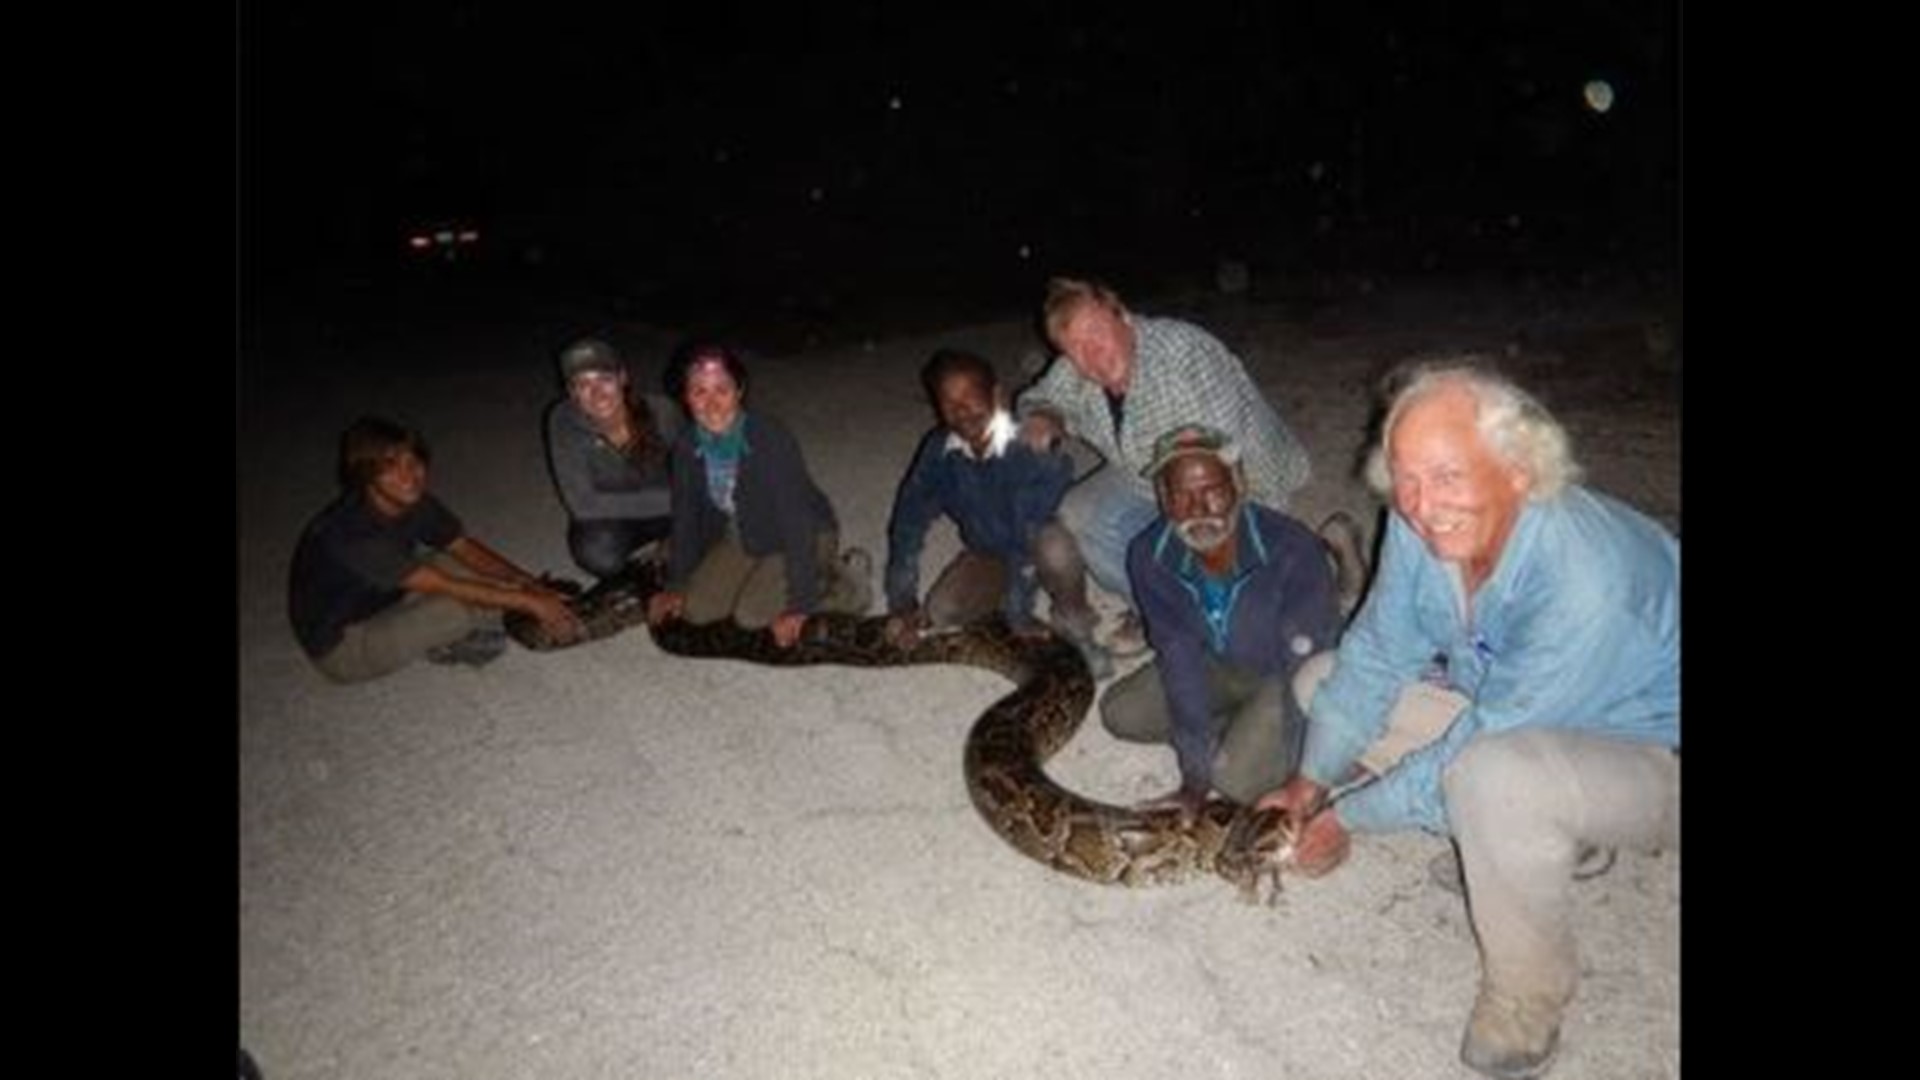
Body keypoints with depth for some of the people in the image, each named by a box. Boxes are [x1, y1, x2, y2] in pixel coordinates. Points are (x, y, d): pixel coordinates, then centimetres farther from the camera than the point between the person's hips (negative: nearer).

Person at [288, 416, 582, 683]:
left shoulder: (415, 503, -11)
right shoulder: (350, 533, -34)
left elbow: (466, 547, -2)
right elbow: (444, 588, -33)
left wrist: (531, 584, -17)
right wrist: (528, 601, -30)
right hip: (339, 649, -8)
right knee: (459, 604, -27)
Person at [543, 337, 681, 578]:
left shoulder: (660, 411, -22)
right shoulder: (563, 421, -23)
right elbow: (582, 504, -27)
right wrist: (670, 498, -31)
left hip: (665, 512, 1)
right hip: (608, 517, -1)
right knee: (598, 555, -34)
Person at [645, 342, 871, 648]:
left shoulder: (770, 439, -32)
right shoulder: (687, 445, -14)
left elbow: (796, 524, -31)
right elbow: (685, 517, 0)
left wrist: (798, 605, -31)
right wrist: (676, 585, 4)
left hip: (807, 535, -6)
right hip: (743, 538, 6)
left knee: (752, 614, -19)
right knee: (697, 609, -4)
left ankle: (843, 580, 0)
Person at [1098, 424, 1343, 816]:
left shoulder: (1292, 549, -35)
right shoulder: (1149, 556, -22)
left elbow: (1307, 669, -29)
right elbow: (1179, 658, -18)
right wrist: (1196, 773, -20)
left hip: (1285, 678, -5)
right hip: (1219, 667, 5)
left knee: (1238, 775, -24)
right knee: (1120, 713, -9)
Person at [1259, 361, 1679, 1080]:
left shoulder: (1586, 582, -37)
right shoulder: (1423, 525, -17)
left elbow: (1479, 749, -30)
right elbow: (1376, 654, -4)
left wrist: (1347, 816, -19)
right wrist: (1312, 781, -6)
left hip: (1649, 758, -7)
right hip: (1504, 713, 8)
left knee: (1495, 775, -39)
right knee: (1319, 683, 2)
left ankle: (1527, 995, -9)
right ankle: (1544, 841, 7)